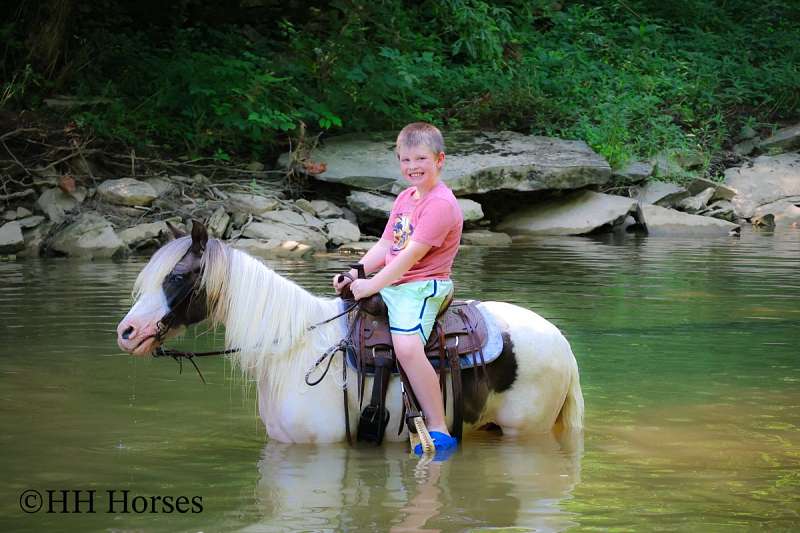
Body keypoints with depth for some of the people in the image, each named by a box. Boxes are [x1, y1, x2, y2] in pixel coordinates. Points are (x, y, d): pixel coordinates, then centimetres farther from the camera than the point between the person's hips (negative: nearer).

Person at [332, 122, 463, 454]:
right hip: (390, 284, 10)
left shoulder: (440, 203, -14)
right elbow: (385, 246, 17)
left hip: (422, 287, -10)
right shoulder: (405, 199, 17)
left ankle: (438, 429, -29)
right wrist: (356, 272, 0)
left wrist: (372, 285, -19)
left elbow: (411, 255, -20)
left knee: (407, 347, -33)